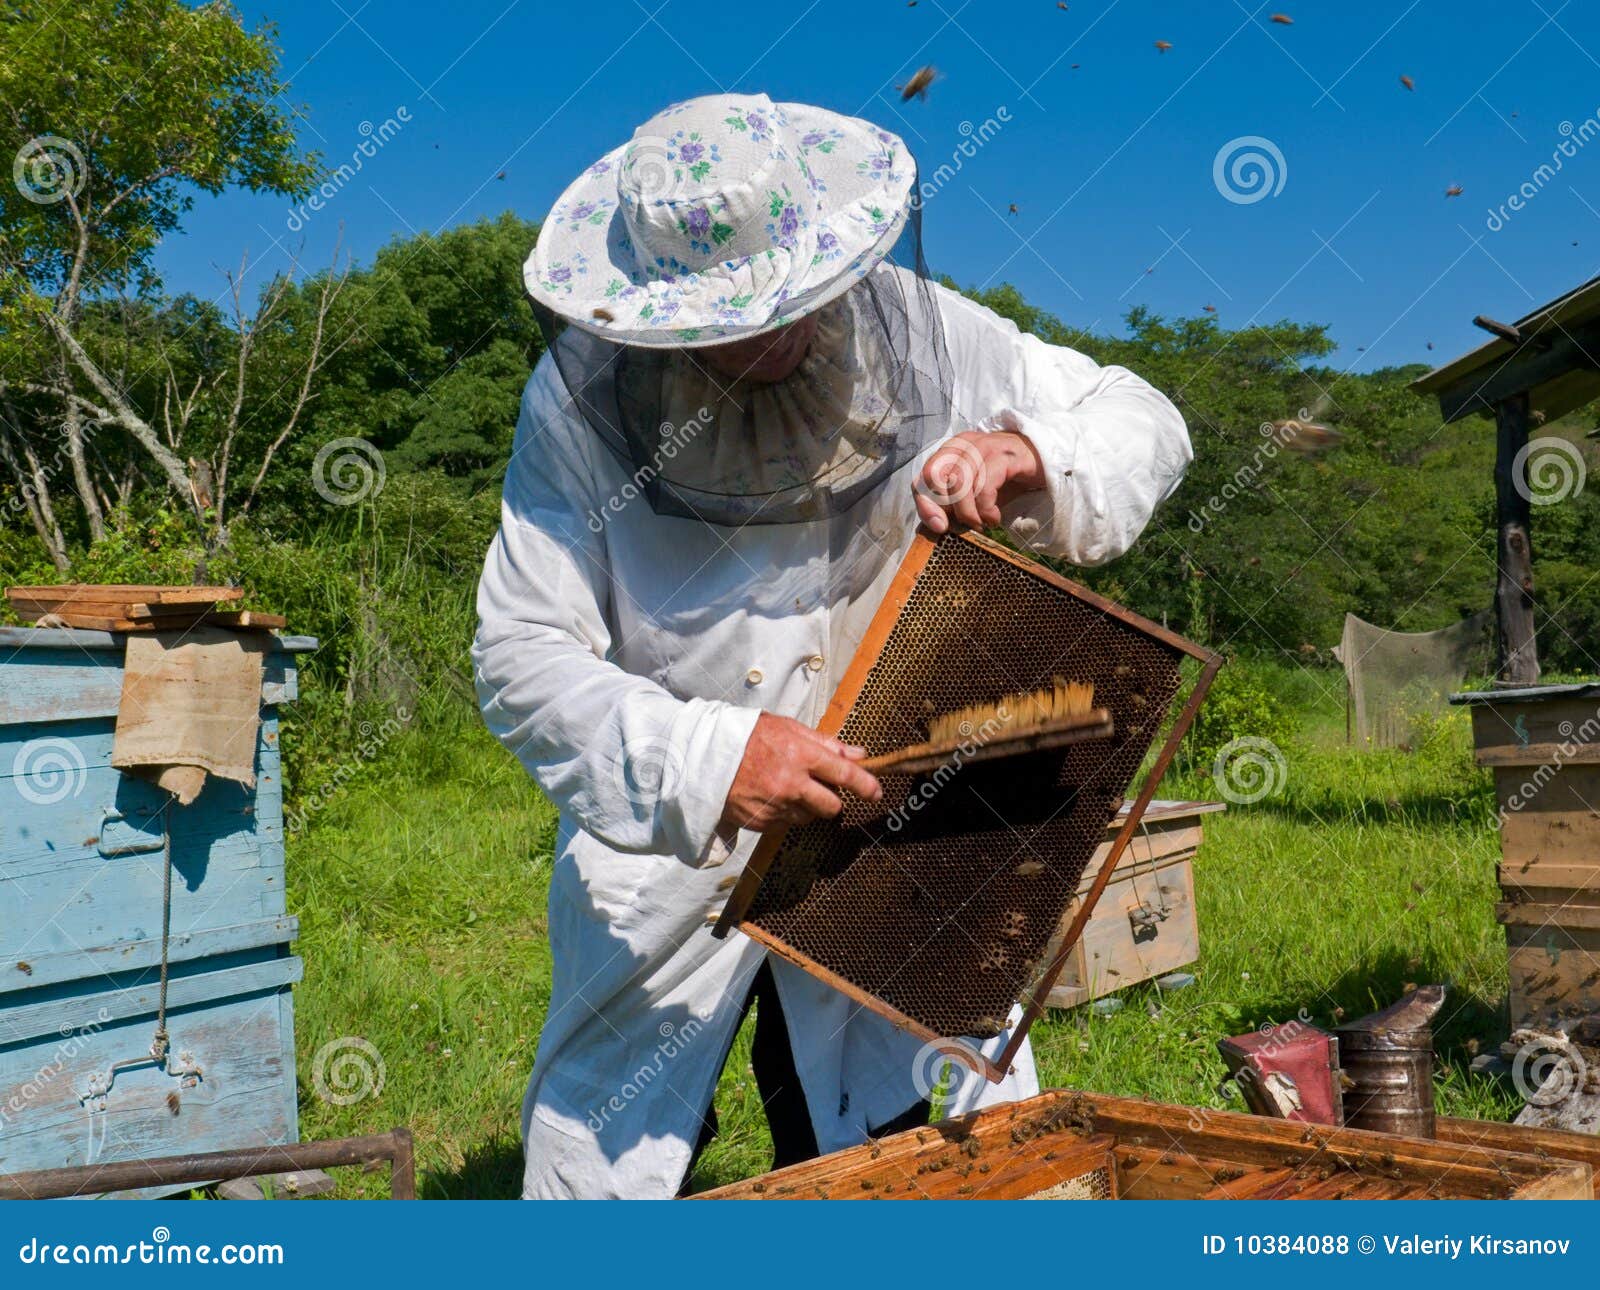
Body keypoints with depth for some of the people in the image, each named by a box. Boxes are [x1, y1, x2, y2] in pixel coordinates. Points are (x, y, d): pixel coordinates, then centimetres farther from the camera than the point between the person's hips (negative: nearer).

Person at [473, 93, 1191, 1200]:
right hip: (664, 850, -1)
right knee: (602, 1164, 11)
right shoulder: (583, 398, -14)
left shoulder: (921, 332, -8)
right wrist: (704, 760, -34)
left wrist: (1033, 457, -22)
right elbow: (524, 659, -18)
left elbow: (1146, 423, 1)